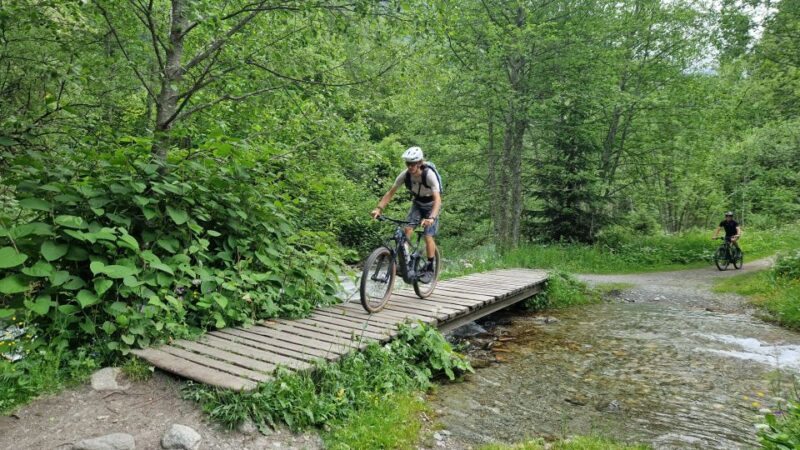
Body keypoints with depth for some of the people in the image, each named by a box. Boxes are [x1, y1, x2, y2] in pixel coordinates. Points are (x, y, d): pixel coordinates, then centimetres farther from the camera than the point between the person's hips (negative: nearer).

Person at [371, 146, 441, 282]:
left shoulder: (429, 175, -34)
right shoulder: (405, 174, -21)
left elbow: (437, 199, -41)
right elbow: (391, 192, -17)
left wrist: (431, 217, -56)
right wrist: (379, 208, -31)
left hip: (431, 206, -4)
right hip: (417, 204, 4)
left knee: (428, 237, -11)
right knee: (407, 229, -16)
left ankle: (429, 268, 6)